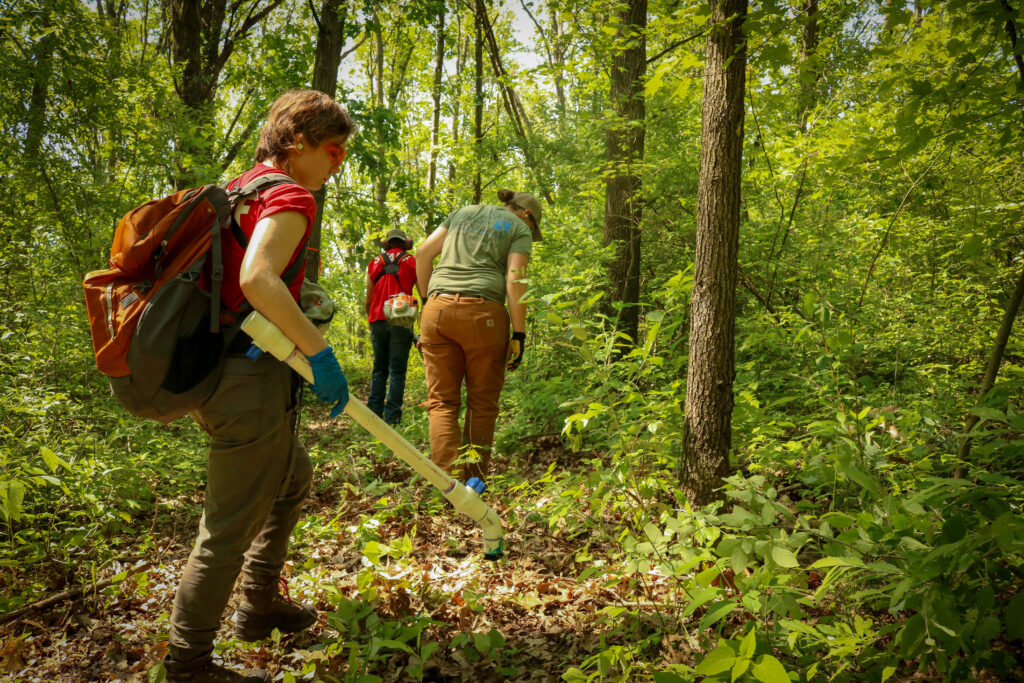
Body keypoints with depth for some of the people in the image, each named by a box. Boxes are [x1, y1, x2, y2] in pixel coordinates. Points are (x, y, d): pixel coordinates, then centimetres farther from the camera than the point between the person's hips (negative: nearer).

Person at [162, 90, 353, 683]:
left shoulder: (240, 188, 16)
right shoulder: (290, 196, -13)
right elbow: (257, 279, -29)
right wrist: (321, 352, -24)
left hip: (213, 364, 11)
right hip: (253, 377, -11)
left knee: (293, 476, 27)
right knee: (231, 527, 2)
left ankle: (260, 606, 38)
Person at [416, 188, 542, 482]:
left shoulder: (463, 213, 24)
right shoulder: (519, 229, 11)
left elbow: (423, 253, 15)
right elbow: (514, 280, -3)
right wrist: (519, 335, -4)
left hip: (437, 309, 3)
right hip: (482, 313, -3)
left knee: (442, 400, 5)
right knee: (482, 403, 10)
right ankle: (473, 481, 13)